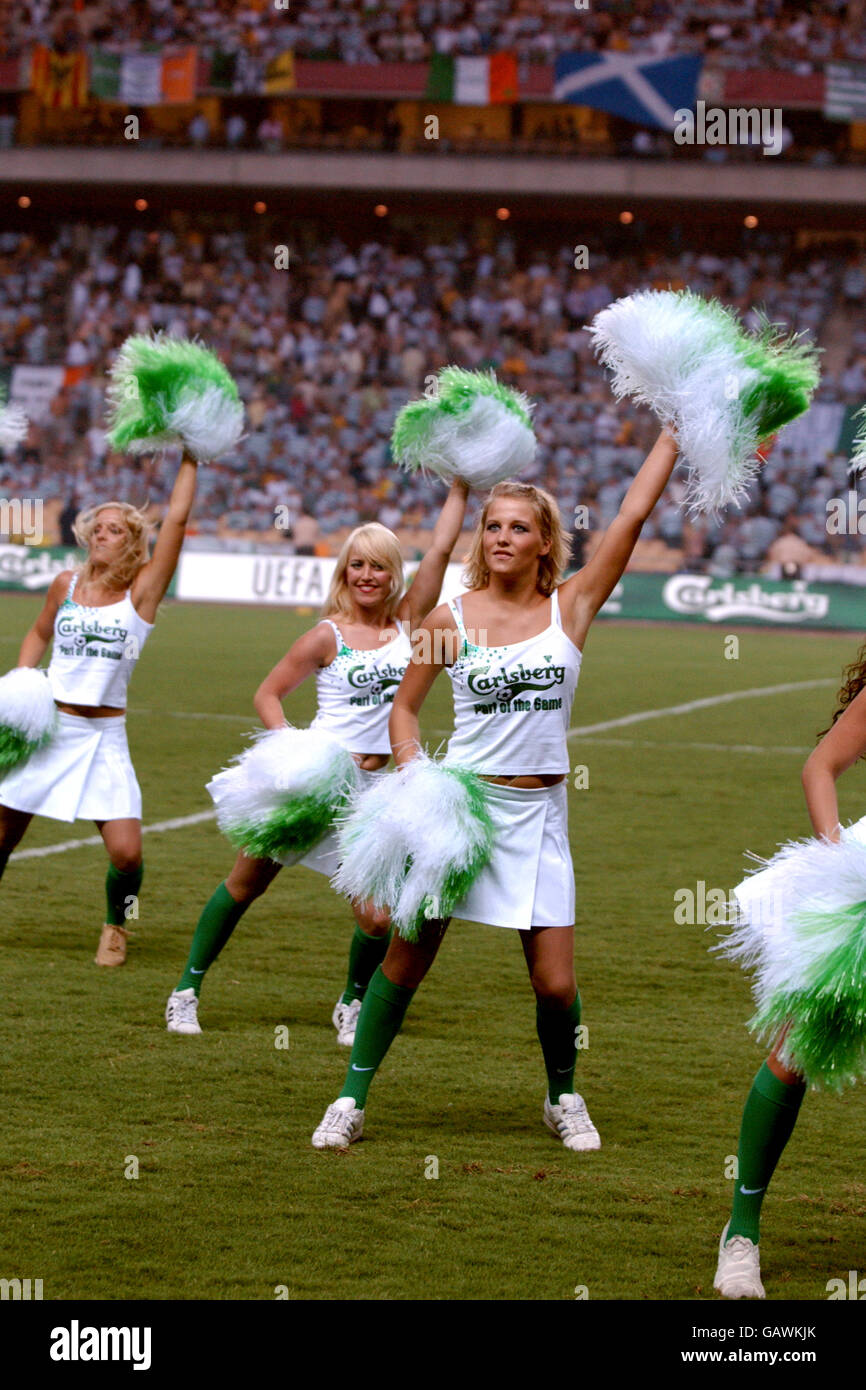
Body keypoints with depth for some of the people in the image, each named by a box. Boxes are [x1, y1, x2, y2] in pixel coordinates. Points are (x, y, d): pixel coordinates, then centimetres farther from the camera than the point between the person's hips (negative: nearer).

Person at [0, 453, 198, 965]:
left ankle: (116, 928, 17)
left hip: (103, 737, -2)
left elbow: (177, 519, -9)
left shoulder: (142, 591, -3)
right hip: (45, 726, 2)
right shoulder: (66, 585, 6)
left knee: (127, 852, -12)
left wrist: (191, 460, -7)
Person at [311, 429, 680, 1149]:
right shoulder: (451, 620, 0)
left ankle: (563, 1096, 24)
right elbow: (404, 706, 10)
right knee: (405, 959, 1)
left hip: (539, 815, 1)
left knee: (555, 983, -2)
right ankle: (353, 1099, 12)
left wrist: (675, 431, -4)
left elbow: (633, 515, -4)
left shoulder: (572, 606, 1)